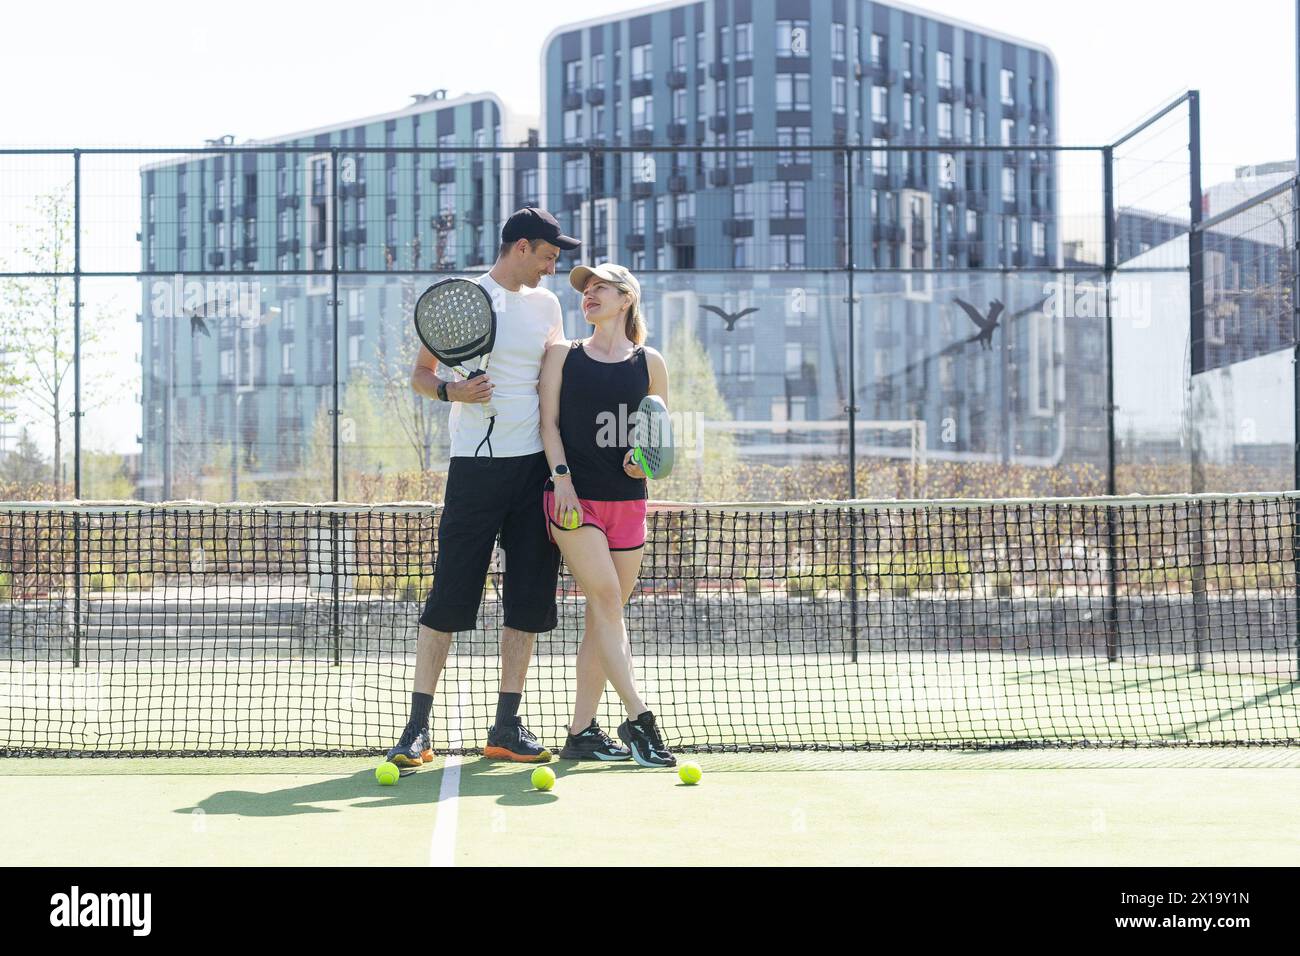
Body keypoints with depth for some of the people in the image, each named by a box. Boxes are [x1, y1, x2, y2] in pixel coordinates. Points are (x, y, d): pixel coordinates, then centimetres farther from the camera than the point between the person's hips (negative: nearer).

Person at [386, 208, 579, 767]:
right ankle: (417, 730, 0)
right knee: (449, 599, -6)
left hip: (536, 464, 5)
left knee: (528, 602, 4)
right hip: (476, 464, -5)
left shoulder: (546, 305, 14)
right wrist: (450, 390, -17)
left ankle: (506, 728, 12)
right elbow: (420, 374, 3)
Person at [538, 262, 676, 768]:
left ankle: (582, 731, 7)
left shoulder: (650, 363, 11)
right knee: (607, 598, -16)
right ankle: (637, 718, -18)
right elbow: (549, 421, 3)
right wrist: (562, 477, -11)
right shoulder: (563, 355, 9)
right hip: (574, 497, -2)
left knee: (603, 614, 3)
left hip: (627, 500, 2)